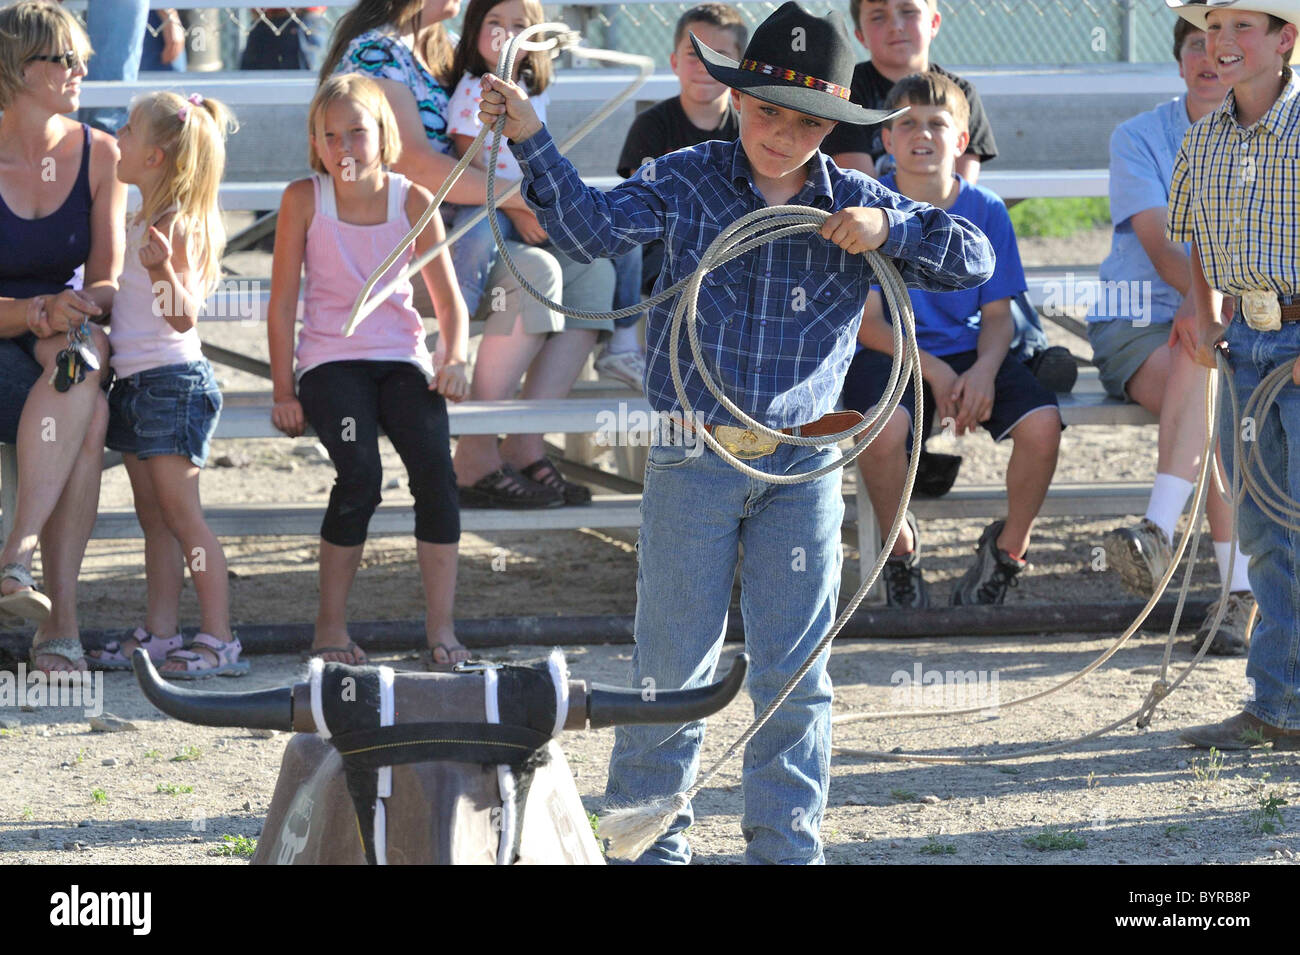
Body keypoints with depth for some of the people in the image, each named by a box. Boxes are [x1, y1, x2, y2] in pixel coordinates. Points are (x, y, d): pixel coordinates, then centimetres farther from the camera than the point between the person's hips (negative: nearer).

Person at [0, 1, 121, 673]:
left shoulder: (98, 156, 3)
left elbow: (108, 283, 1)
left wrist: (77, 311, -23)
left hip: (59, 343, 4)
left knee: (83, 348, -35)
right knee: (89, 414, -34)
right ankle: (60, 617, -39)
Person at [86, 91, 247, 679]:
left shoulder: (176, 227, -15)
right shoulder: (142, 222, 13)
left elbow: (184, 317, -22)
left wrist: (164, 270, -37)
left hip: (171, 380, -9)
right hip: (133, 381, 10)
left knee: (181, 514, -10)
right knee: (153, 516, 11)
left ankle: (218, 641, -9)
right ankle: (159, 633, 15)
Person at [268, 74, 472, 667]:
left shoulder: (413, 201, 2)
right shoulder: (304, 200, -2)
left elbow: (450, 303, 6)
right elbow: (283, 304, 1)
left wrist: (452, 359, -13)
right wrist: (285, 391, -4)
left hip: (401, 359, 2)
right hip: (331, 360, -2)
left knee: (434, 466, -24)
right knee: (360, 473, -27)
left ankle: (441, 629, -18)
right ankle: (330, 626, -13)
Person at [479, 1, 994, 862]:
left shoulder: (855, 204, 2)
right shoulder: (689, 182, -1)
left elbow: (976, 259, 0)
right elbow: (597, 227, -12)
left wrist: (889, 230, -16)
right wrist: (532, 141, -22)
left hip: (804, 466, 1)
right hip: (695, 461, -1)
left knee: (794, 670, 6)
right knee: (676, 661, 5)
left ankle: (787, 844, 16)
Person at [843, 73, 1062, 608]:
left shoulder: (985, 211, 4)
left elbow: (998, 314, 4)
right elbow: (867, 320, -7)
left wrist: (984, 369, -18)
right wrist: (931, 370, -20)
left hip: (968, 351, 3)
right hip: (889, 352, -3)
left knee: (1042, 423, -25)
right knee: (885, 424, -37)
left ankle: (1008, 547, 2)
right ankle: (901, 548, -7)